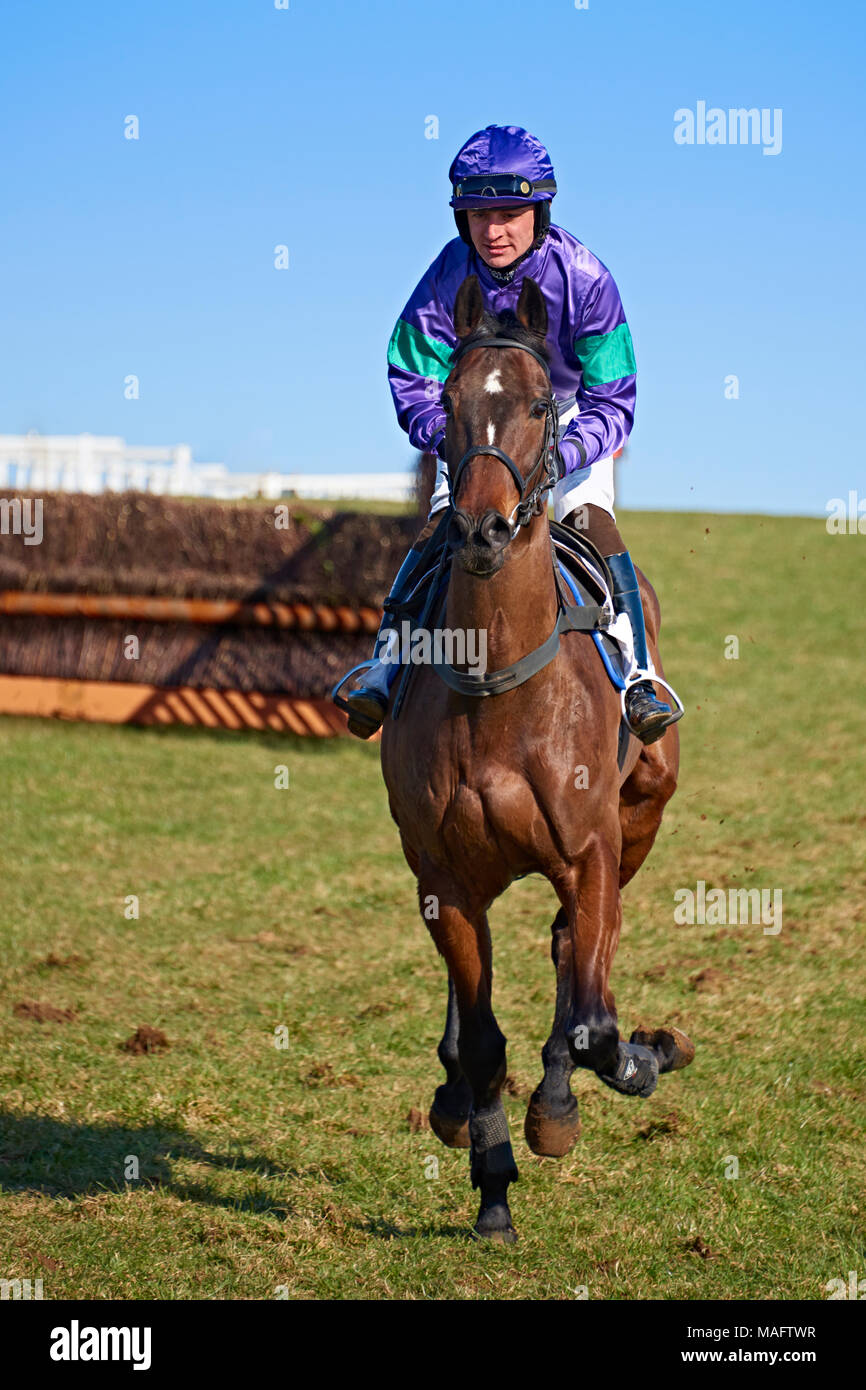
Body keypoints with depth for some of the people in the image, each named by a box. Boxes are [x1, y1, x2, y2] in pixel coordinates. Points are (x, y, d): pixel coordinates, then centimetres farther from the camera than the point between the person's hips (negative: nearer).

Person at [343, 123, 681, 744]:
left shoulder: (584, 279, -25)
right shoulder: (448, 280, -22)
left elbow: (612, 404, -20)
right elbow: (413, 386, -14)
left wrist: (562, 453, -39)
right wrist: (454, 439, -34)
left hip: (571, 420, -1)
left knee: (594, 523, -21)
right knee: (441, 528, -16)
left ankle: (638, 676, -15)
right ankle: (386, 662, -8)